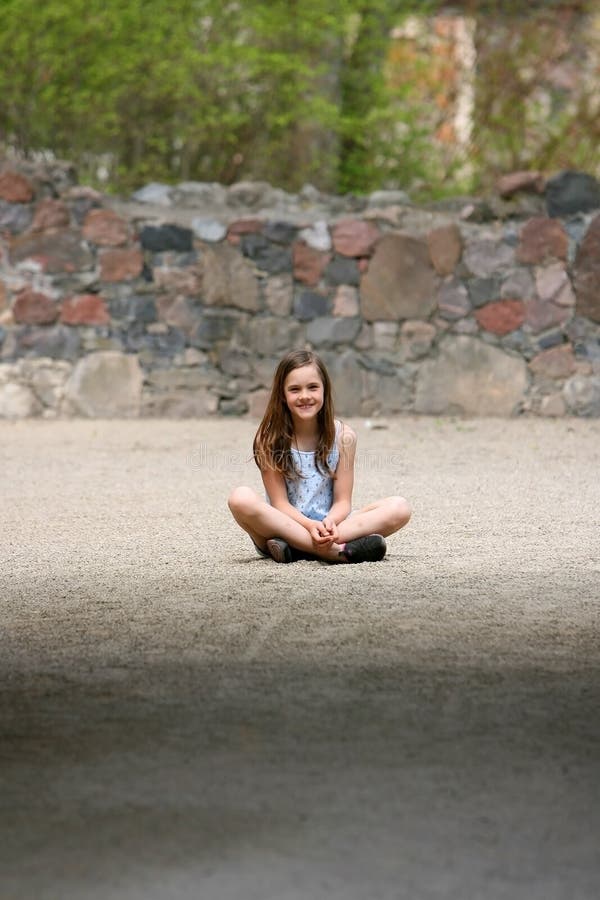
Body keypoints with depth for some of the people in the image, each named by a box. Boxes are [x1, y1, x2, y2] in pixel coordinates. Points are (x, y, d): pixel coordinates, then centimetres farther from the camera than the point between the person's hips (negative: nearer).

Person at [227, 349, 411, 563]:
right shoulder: (270, 439, -4)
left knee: (399, 507, -19)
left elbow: (342, 501, -1)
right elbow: (279, 502, -7)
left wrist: (329, 523, -25)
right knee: (241, 498, -32)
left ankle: (296, 547, -30)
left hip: (328, 524, 2)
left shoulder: (342, 436, 0)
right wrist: (310, 526, -27)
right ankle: (338, 551, -36)